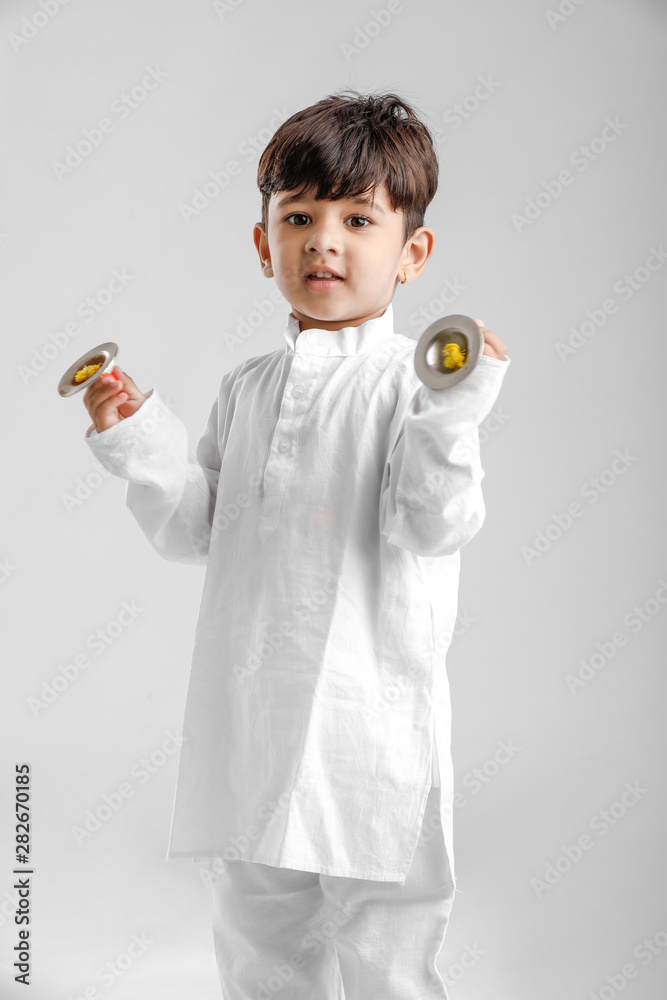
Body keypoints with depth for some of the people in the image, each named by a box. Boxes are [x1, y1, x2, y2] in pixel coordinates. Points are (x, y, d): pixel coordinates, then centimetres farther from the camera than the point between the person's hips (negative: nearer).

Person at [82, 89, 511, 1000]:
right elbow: (193, 531, 10)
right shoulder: (248, 387, 9)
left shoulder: (417, 383, -7)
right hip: (247, 717, 5)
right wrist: (137, 440, -2)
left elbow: (432, 526, -17)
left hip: (369, 720, -5)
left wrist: (453, 409, -28)